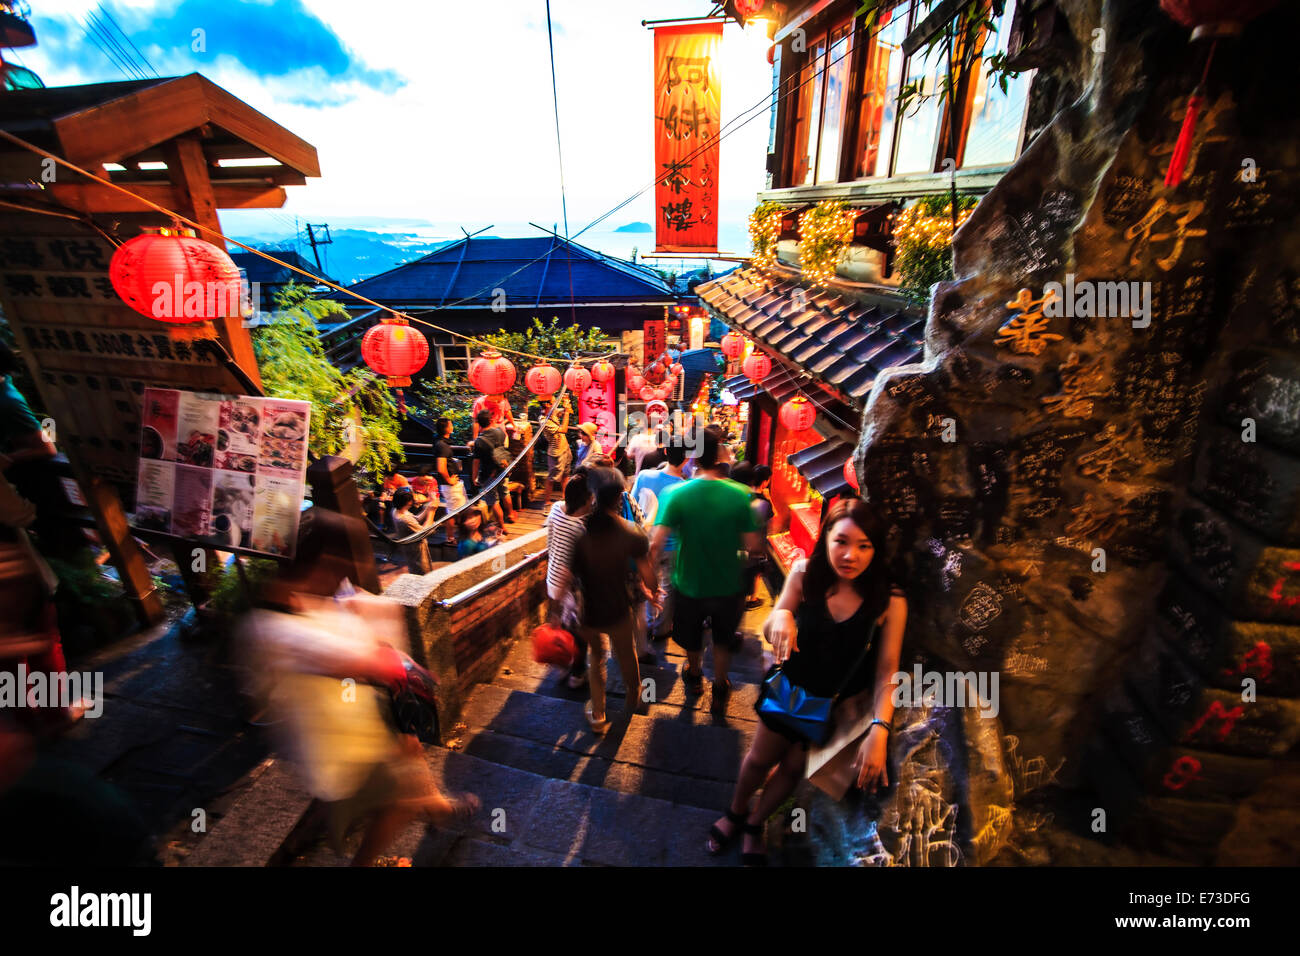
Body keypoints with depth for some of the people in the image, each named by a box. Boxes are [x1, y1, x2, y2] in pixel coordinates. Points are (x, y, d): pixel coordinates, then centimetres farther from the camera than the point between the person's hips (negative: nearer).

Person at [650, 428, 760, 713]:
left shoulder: (675, 494, -21)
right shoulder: (739, 494, -19)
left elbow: (657, 544, -27)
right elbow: (753, 546, -15)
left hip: (688, 585, 0)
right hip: (728, 586, 0)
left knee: (691, 639, 30)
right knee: (722, 641, 29)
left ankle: (694, 675, 57)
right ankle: (719, 690, 46)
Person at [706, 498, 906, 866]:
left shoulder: (890, 600, -25)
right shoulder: (805, 573, -22)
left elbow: (886, 671, -19)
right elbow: (770, 631, -13)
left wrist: (878, 731, -31)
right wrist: (780, 617, -36)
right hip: (792, 687, 0)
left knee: (794, 767, 20)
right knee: (761, 758, 19)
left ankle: (755, 823, 51)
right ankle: (735, 813, 52)